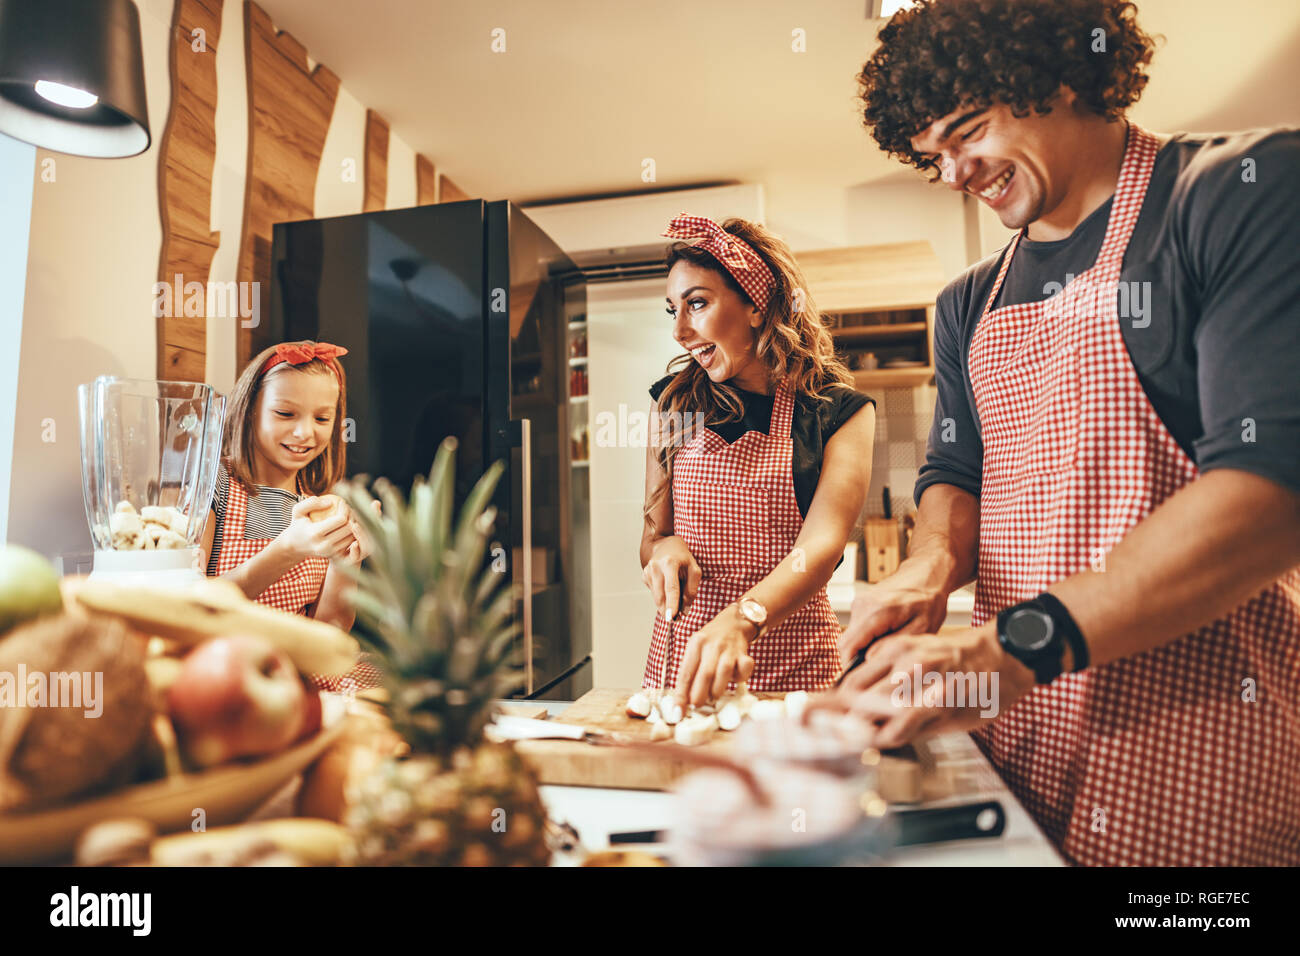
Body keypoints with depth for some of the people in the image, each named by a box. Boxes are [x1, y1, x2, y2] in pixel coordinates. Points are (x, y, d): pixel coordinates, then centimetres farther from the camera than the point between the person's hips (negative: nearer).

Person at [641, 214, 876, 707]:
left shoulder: (839, 411, -2)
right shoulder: (673, 401, 6)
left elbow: (823, 541, -15)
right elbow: (651, 534, 11)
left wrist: (741, 621, -32)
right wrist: (663, 546, -12)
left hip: (792, 661, -2)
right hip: (680, 649, 2)